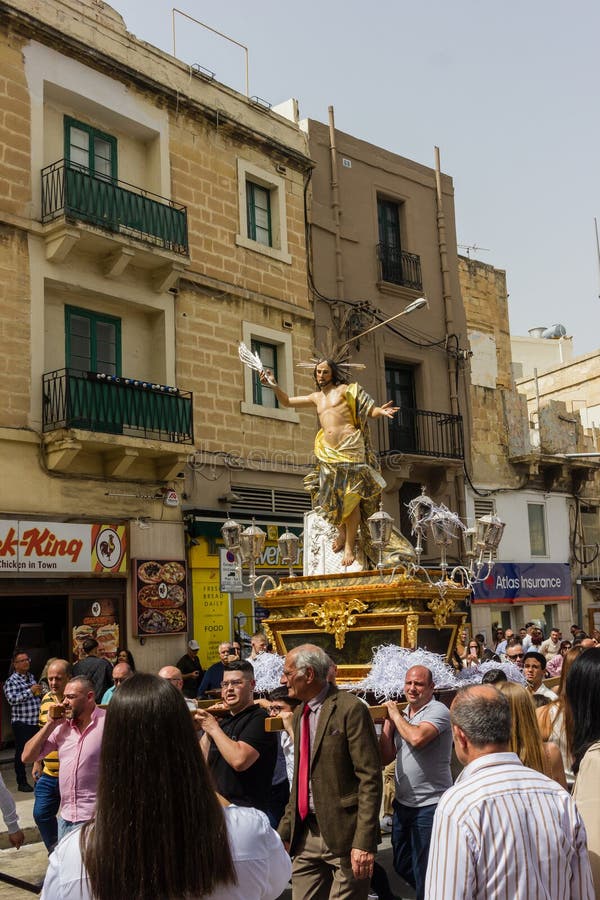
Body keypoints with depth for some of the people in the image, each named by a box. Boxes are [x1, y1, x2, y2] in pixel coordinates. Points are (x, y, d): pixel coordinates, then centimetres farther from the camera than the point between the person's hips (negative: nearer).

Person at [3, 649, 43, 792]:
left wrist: (39, 692, 9)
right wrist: (30, 691, -20)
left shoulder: (31, 677, 13)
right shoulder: (11, 681, -7)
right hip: (21, 722, -6)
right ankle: (22, 782, 11)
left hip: (37, 721, 6)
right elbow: (12, 699, -20)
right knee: (21, 753, 2)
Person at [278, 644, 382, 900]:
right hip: (305, 835, 7)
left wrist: (364, 841, -19)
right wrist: (284, 830, 15)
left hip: (343, 833, -7)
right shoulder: (300, 712, 12)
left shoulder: (350, 709, -13)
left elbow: (370, 778, -15)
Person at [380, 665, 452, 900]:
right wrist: (388, 722, -3)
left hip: (429, 805, -8)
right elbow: (385, 757, 6)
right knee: (402, 865, 21)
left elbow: (417, 738, -33)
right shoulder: (401, 715, 9)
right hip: (402, 802, 8)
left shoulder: (437, 711, -14)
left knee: (424, 873, 3)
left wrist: (396, 715, -16)